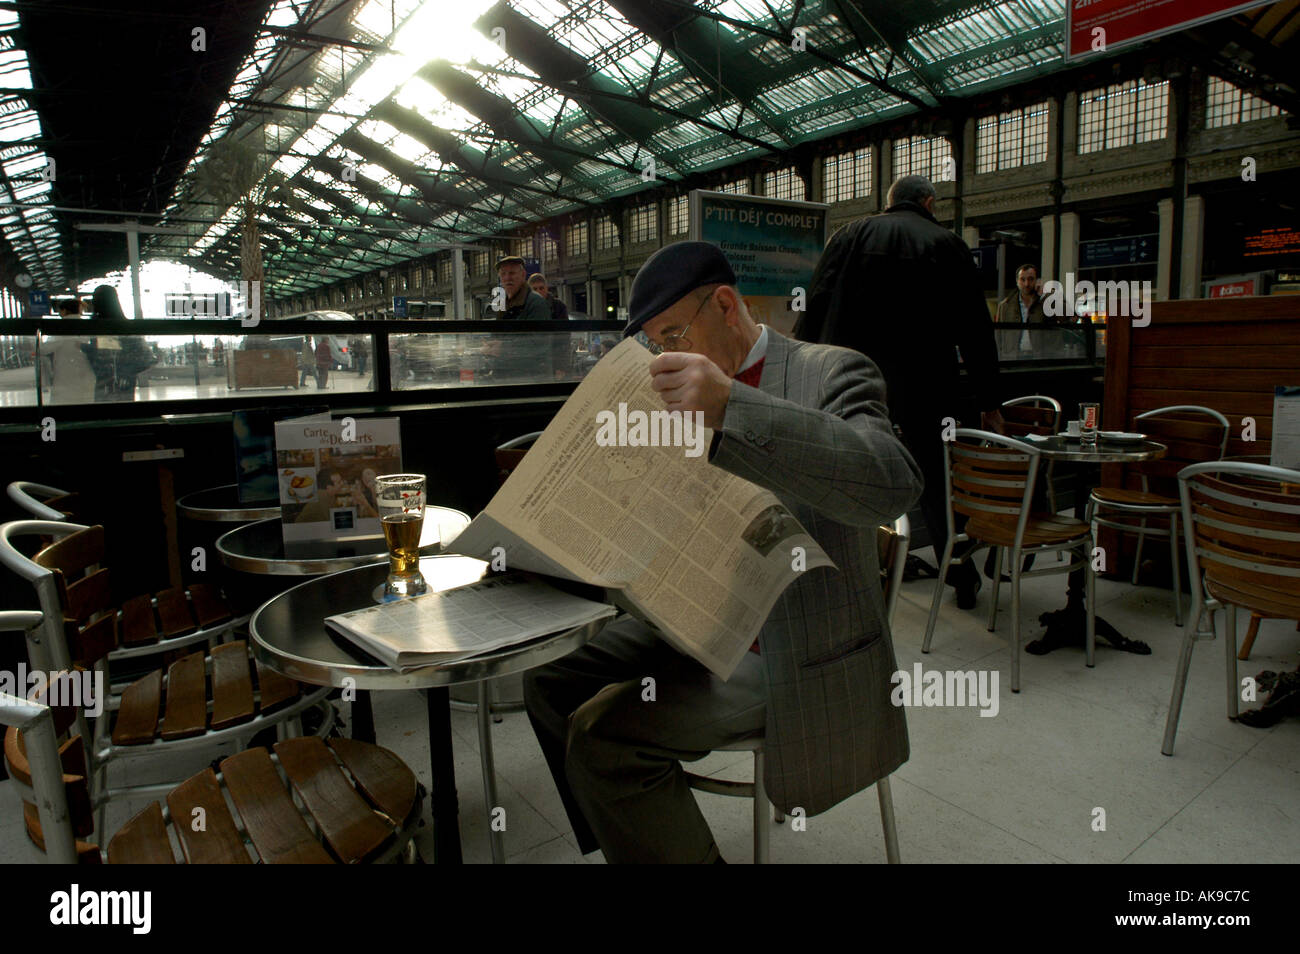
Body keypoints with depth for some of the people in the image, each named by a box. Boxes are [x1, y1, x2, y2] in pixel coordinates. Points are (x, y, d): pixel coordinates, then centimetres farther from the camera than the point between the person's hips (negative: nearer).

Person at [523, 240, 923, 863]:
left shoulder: (831, 373, -13)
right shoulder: (692, 392, 9)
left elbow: (894, 484, -33)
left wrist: (730, 408, -40)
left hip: (792, 653, -8)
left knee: (601, 733, -19)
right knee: (550, 682, 3)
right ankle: (628, 840, 18)